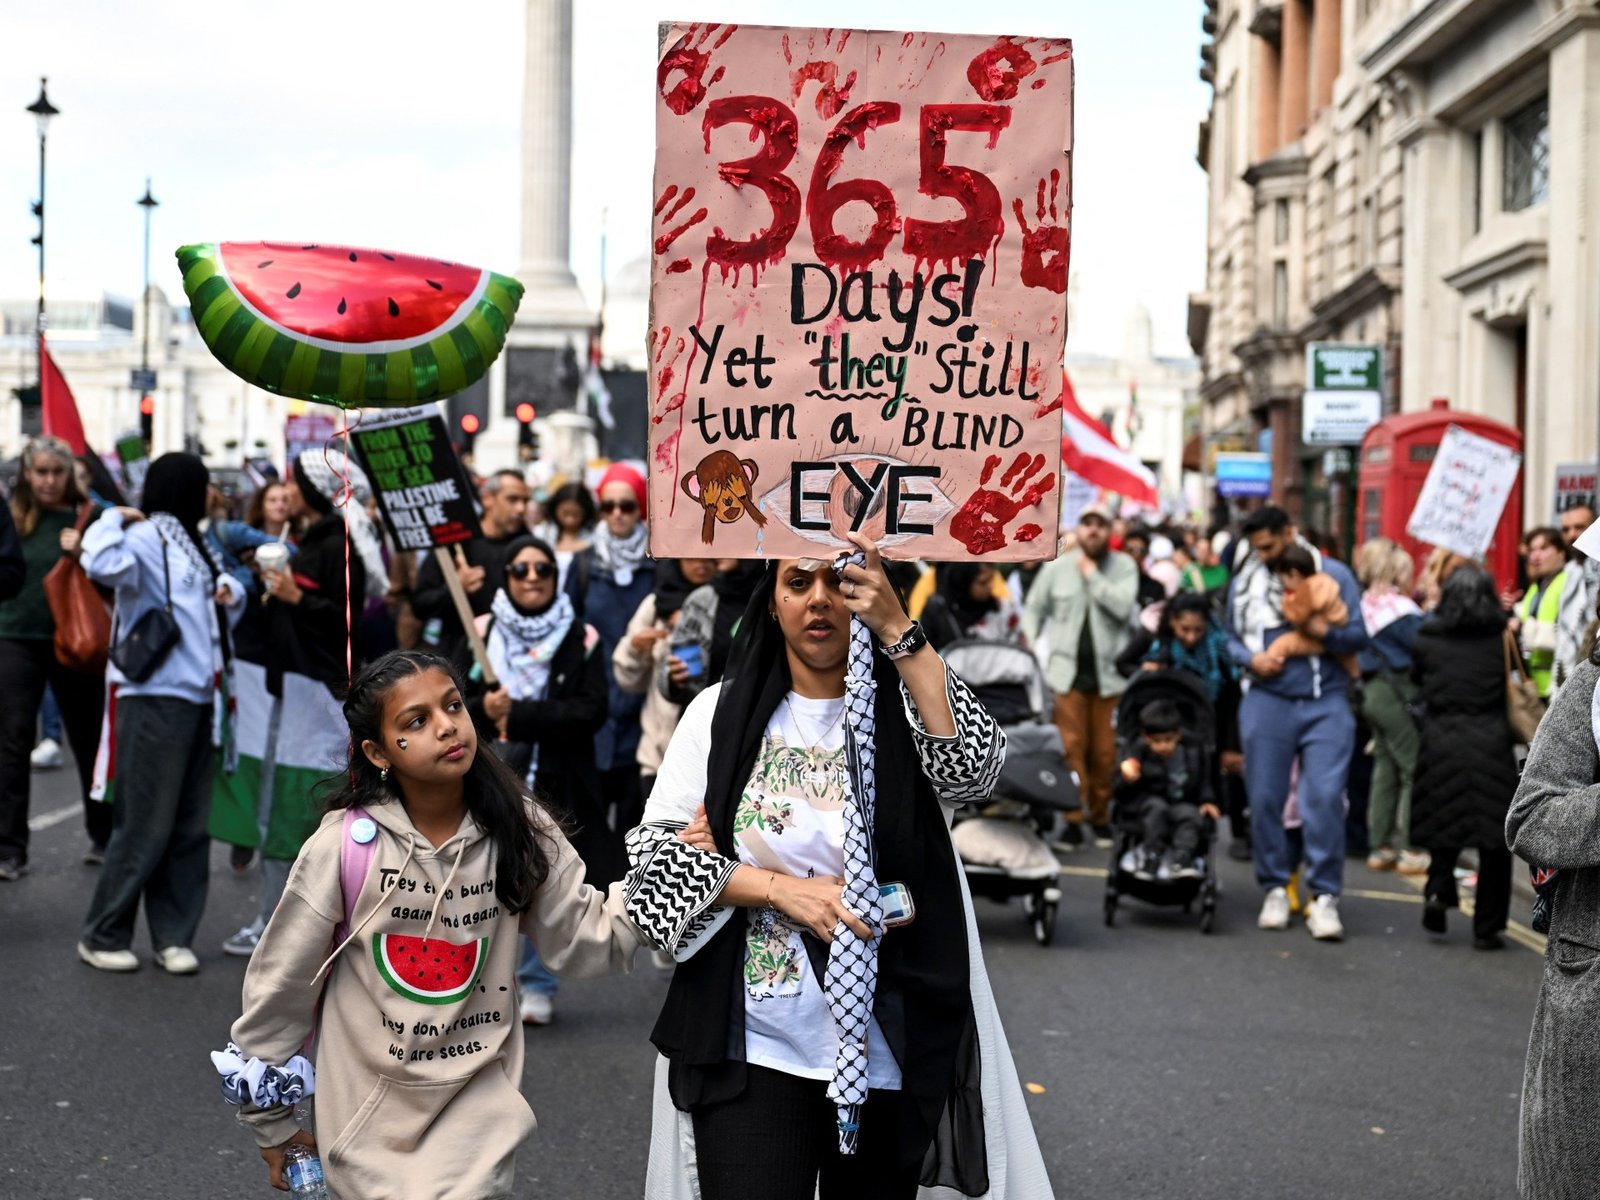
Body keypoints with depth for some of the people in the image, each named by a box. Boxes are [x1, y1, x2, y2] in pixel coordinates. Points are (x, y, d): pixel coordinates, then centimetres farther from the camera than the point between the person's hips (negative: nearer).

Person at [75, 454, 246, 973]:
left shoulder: (191, 542, 18)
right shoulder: (145, 538, -10)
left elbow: (225, 584, 35)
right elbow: (102, 564, -31)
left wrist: (231, 592, 13)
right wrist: (114, 518, -15)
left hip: (197, 697, 9)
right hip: (156, 696, -9)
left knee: (190, 825, 9)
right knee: (145, 824, -5)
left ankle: (172, 936, 16)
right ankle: (102, 935, 8)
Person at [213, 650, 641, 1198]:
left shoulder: (518, 829, -8)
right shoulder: (344, 846, -17)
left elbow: (584, 939, -3)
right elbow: (279, 982, -6)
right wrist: (269, 1119, 3)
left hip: (478, 1097, 1)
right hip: (370, 1103, -1)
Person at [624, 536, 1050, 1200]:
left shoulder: (906, 706, 1)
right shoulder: (722, 711, 4)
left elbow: (973, 769, -20)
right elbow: (655, 852, 0)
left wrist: (898, 630, -25)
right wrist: (781, 889, -13)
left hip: (887, 1045, 0)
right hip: (754, 1049, 0)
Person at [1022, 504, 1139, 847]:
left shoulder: (1124, 566, 2)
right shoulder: (1057, 566, 5)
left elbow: (1122, 606, -13)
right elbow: (1034, 608, 10)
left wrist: (1092, 574, -9)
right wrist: (1029, 647, -1)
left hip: (1109, 672, 0)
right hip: (1067, 670, 0)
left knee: (1104, 751, 5)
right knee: (1070, 747, -6)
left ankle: (1101, 817, 19)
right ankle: (1073, 820, -2)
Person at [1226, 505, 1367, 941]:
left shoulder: (1333, 573, 4)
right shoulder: (1244, 582, 10)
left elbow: (1357, 634, 0)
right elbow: (1232, 638, 13)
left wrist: (1319, 630, -18)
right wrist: (1250, 658, -8)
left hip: (1325, 704, -2)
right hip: (1266, 703, 2)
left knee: (1325, 797, -10)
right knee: (1264, 798, 4)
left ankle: (1325, 895, -2)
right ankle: (1275, 888, 18)